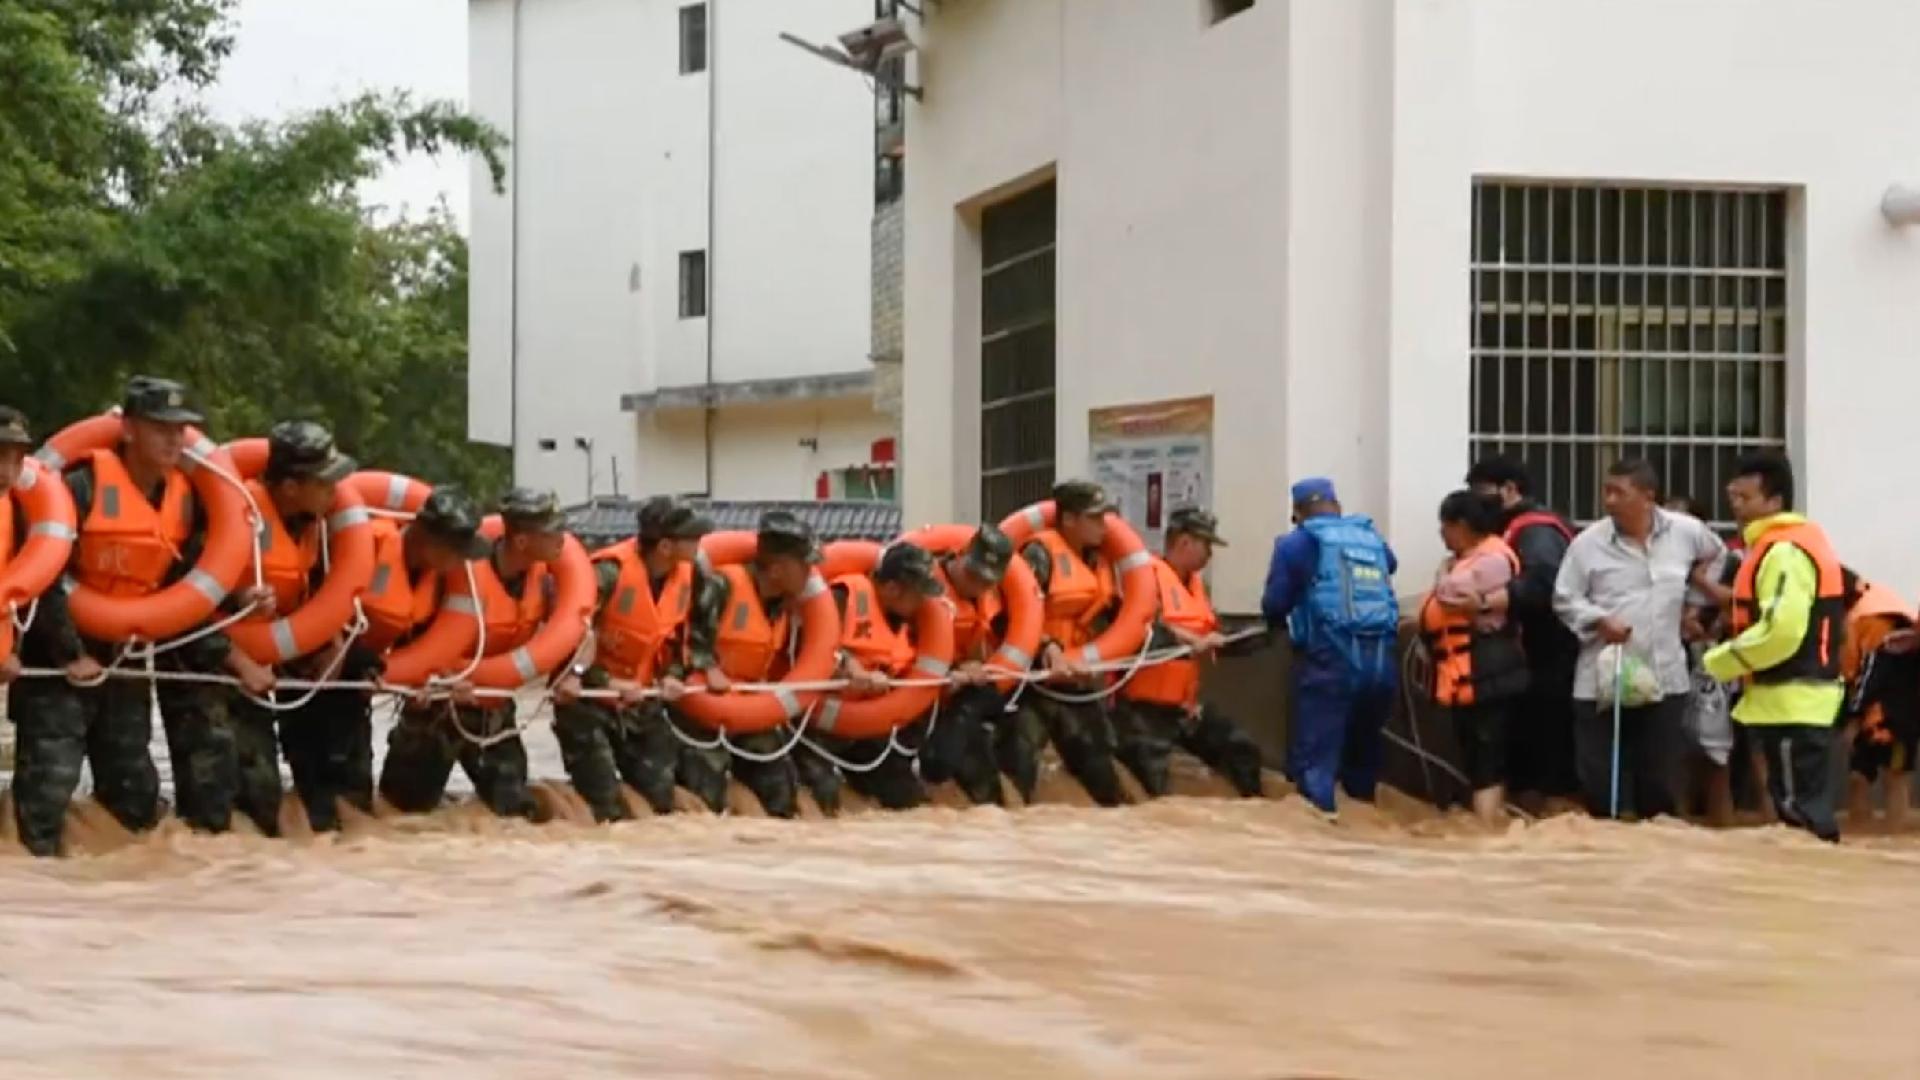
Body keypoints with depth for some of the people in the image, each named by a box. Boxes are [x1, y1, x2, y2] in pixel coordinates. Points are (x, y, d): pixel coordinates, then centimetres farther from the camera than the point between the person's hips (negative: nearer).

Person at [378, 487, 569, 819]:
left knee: (514, 808, 3)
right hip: (441, 703, -5)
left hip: (495, 708, 5)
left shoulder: (542, 576, -7)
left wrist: (568, 673, -14)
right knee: (410, 806, 3)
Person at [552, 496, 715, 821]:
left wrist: (673, 674, -7)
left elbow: (682, 634, 10)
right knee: (608, 809, -10)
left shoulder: (690, 574, -6)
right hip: (587, 699, -6)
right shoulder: (609, 572, -27)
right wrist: (606, 682, -26)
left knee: (661, 798, 8)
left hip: (641, 699, 6)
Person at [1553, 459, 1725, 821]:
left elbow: (1716, 556, 20)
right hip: (1602, 679, -1)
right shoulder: (1588, 543, -7)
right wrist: (1598, 620, -17)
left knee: (1662, 774, 10)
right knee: (1599, 774, 1)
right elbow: (1564, 599, 0)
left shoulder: (1686, 532, -2)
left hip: (1664, 676, 1)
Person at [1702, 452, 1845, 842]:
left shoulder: (1783, 551, -17)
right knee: (1806, 806, 14)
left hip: (1791, 701, -11)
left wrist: (1719, 661, -14)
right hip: (1798, 697, 11)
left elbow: (1780, 631, -26)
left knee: (1799, 810, -8)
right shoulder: (1796, 543, 16)